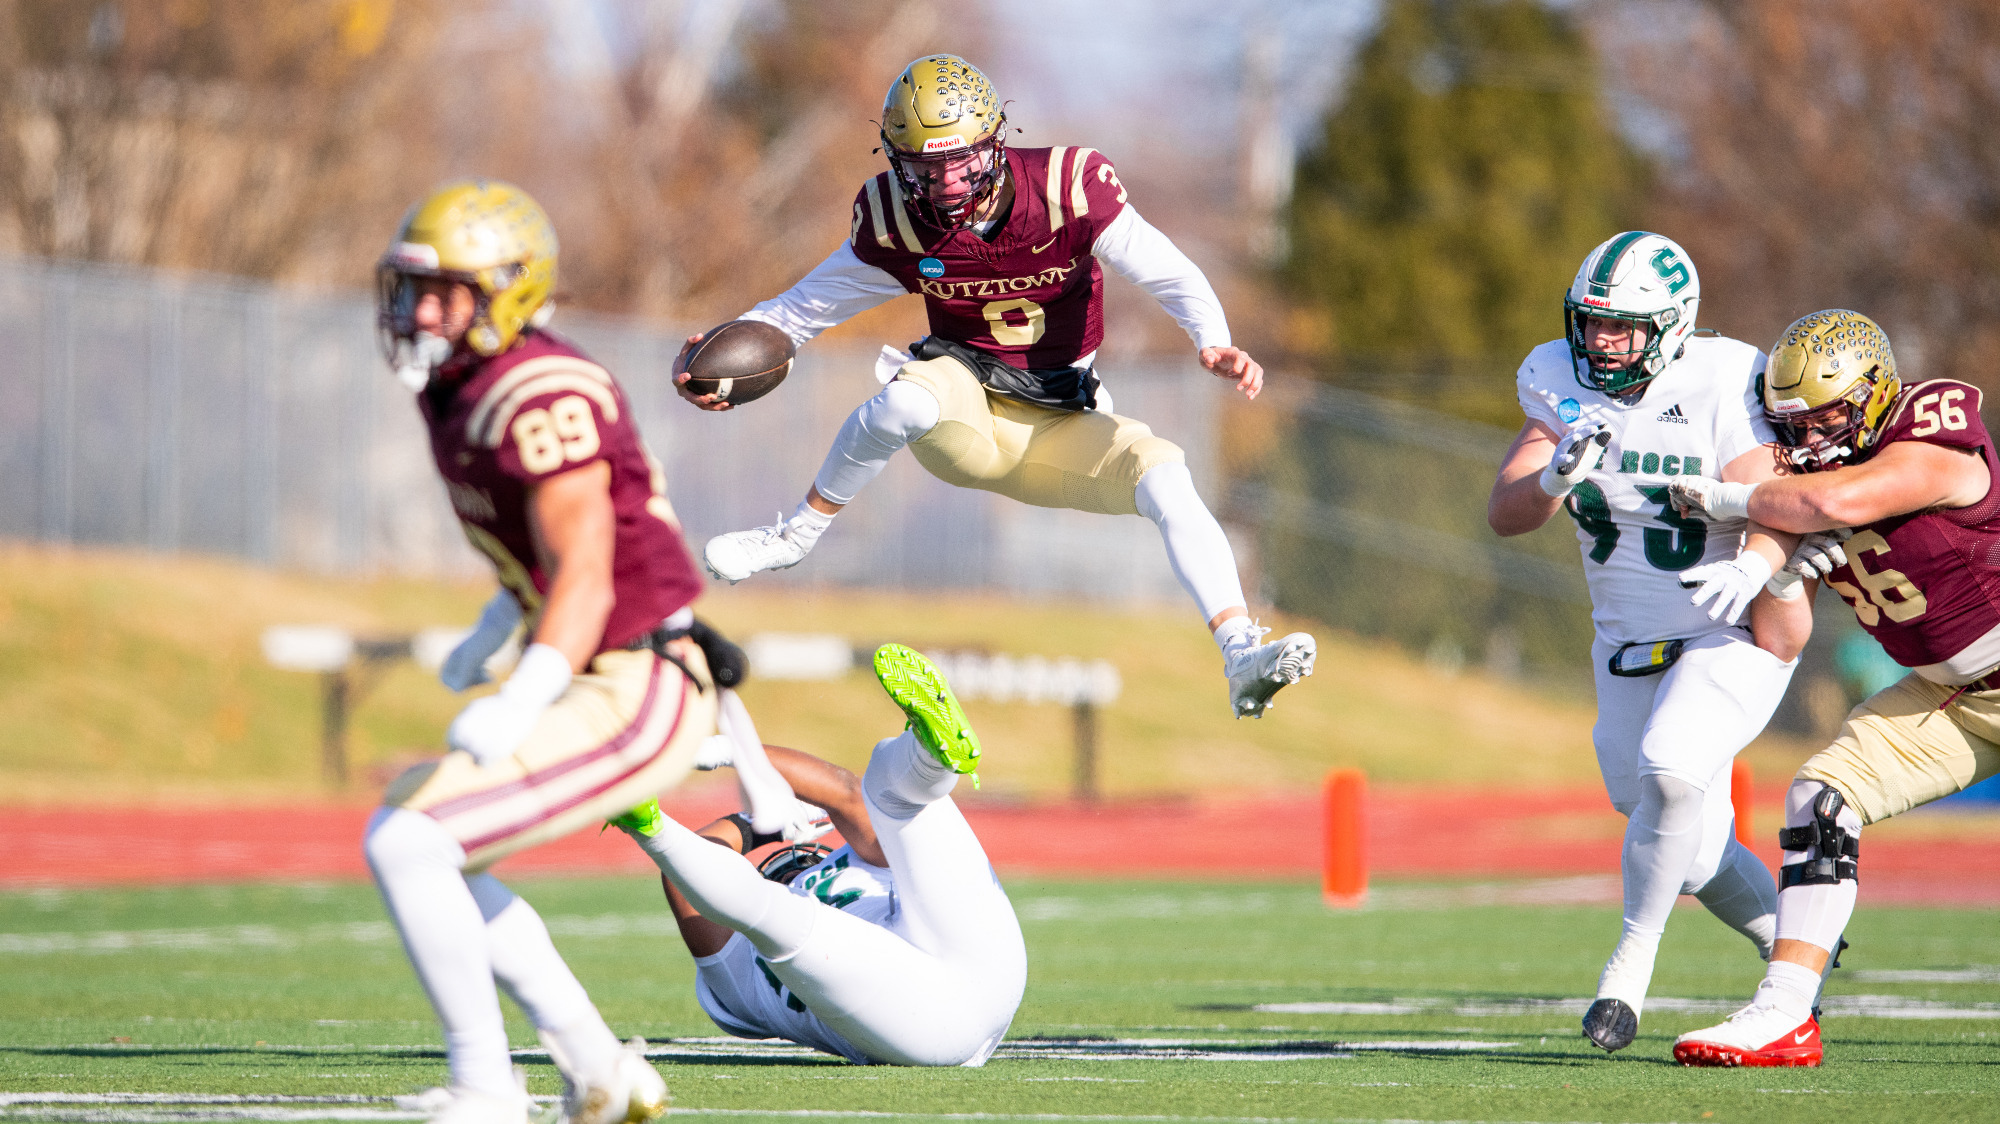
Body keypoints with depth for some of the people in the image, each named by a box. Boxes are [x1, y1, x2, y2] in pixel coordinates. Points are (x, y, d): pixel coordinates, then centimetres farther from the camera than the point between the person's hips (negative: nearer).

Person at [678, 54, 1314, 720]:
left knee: (1163, 474, -27)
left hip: (1057, 427, 0)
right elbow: (809, 306, 6)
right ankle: (799, 534, -15)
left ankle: (1242, 661, -30)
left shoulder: (1069, 190, -16)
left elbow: (1170, 274, -16)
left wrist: (1216, 344, -34)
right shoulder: (898, 224, -9)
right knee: (906, 398, -37)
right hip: (965, 418, 0)